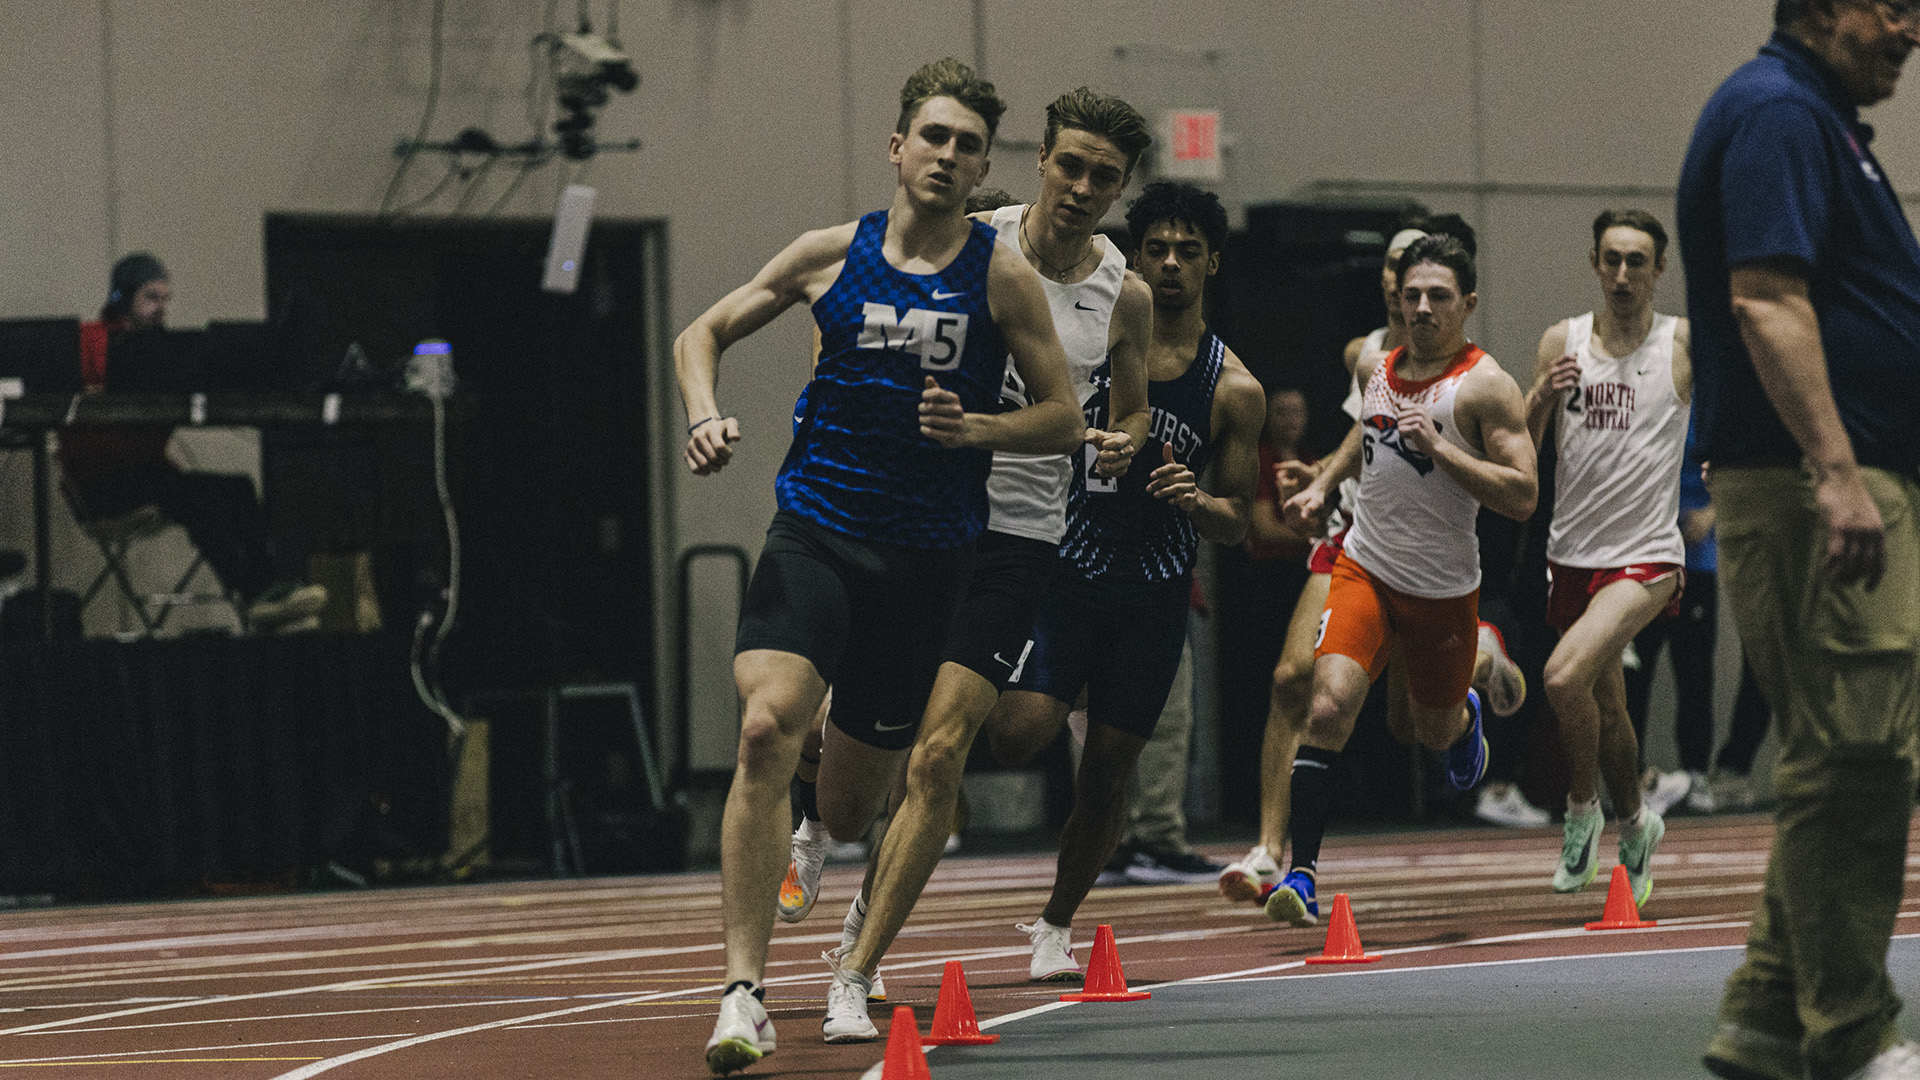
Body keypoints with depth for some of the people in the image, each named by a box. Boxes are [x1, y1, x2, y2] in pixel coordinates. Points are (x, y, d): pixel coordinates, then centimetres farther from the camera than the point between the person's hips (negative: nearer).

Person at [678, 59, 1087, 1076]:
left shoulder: (1001, 276, 1)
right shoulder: (831, 254, 3)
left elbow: (1064, 418, 4)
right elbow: (702, 333, 14)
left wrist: (975, 428, -14)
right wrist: (706, 414, -6)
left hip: (928, 557, 1)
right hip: (815, 533, -1)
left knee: (856, 794, 10)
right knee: (766, 730, -25)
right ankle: (744, 992, -26)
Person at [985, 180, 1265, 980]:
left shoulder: (1233, 390, -1)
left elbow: (1236, 521, 4)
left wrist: (1196, 502, -17)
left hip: (1156, 594, 1)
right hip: (1066, 573, -1)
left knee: (1109, 767, 4)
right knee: (1016, 735, -20)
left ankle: (1056, 923, 23)